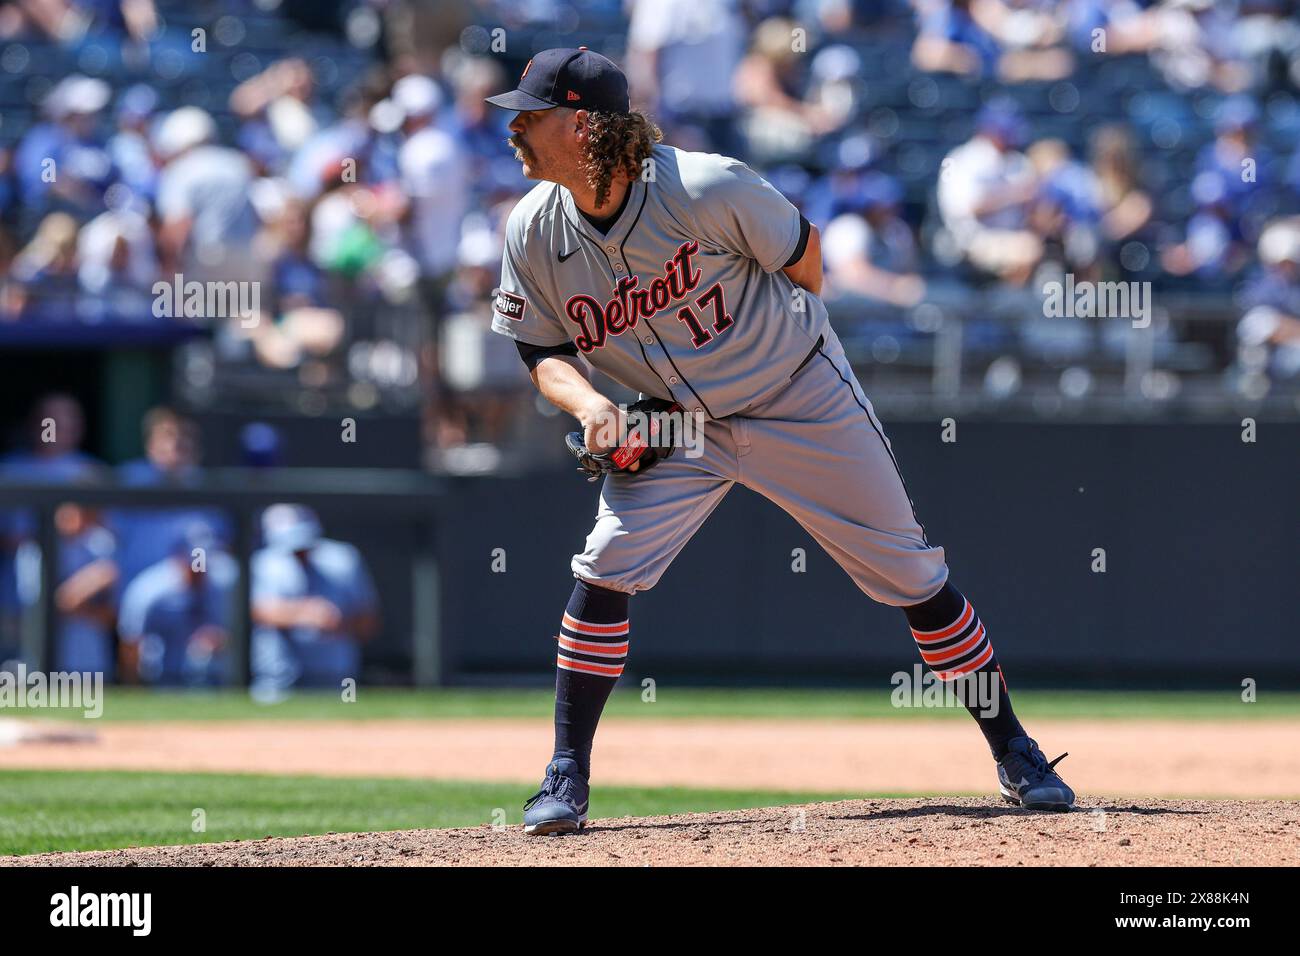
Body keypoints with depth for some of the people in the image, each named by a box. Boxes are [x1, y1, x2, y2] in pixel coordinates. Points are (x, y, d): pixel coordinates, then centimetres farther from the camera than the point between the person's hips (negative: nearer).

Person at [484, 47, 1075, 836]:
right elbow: (544, 349, -1)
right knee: (606, 569, -16)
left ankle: (1014, 751, 16)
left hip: (801, 403, -3)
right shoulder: (535, 232, -13)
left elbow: (802, 251, -10)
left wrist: (788, 343, 2)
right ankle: (567, 780, -6)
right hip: (675, 425, 3)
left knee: (910, 573, 2)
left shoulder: (707, 190, -27)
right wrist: (590, 404, -22)